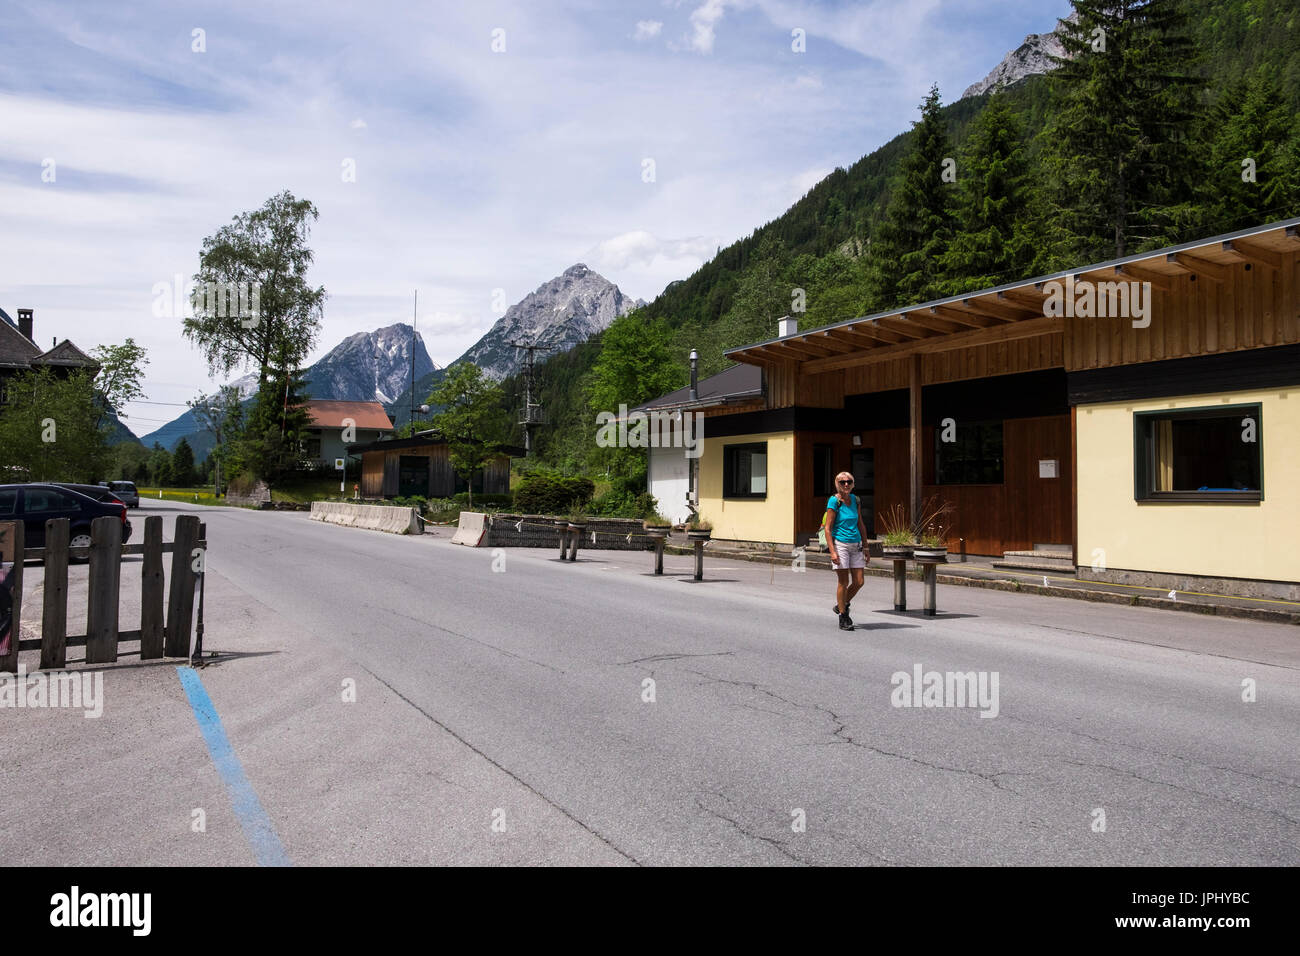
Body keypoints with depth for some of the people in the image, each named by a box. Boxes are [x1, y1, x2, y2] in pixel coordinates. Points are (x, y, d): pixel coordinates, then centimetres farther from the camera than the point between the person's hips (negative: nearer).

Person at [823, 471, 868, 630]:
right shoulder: (834, 501, -8)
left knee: (859, 582, 3)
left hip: (856, 545, 6)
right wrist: (832, 551, -18)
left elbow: (861, 525, 16)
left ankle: (840, 606, 26)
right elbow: (827, 528, -11)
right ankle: (843, 618, 10)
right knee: (844, 582, -3)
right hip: (840, 544, -6)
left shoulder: (855, 499, 9)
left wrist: (865, 547, 14)